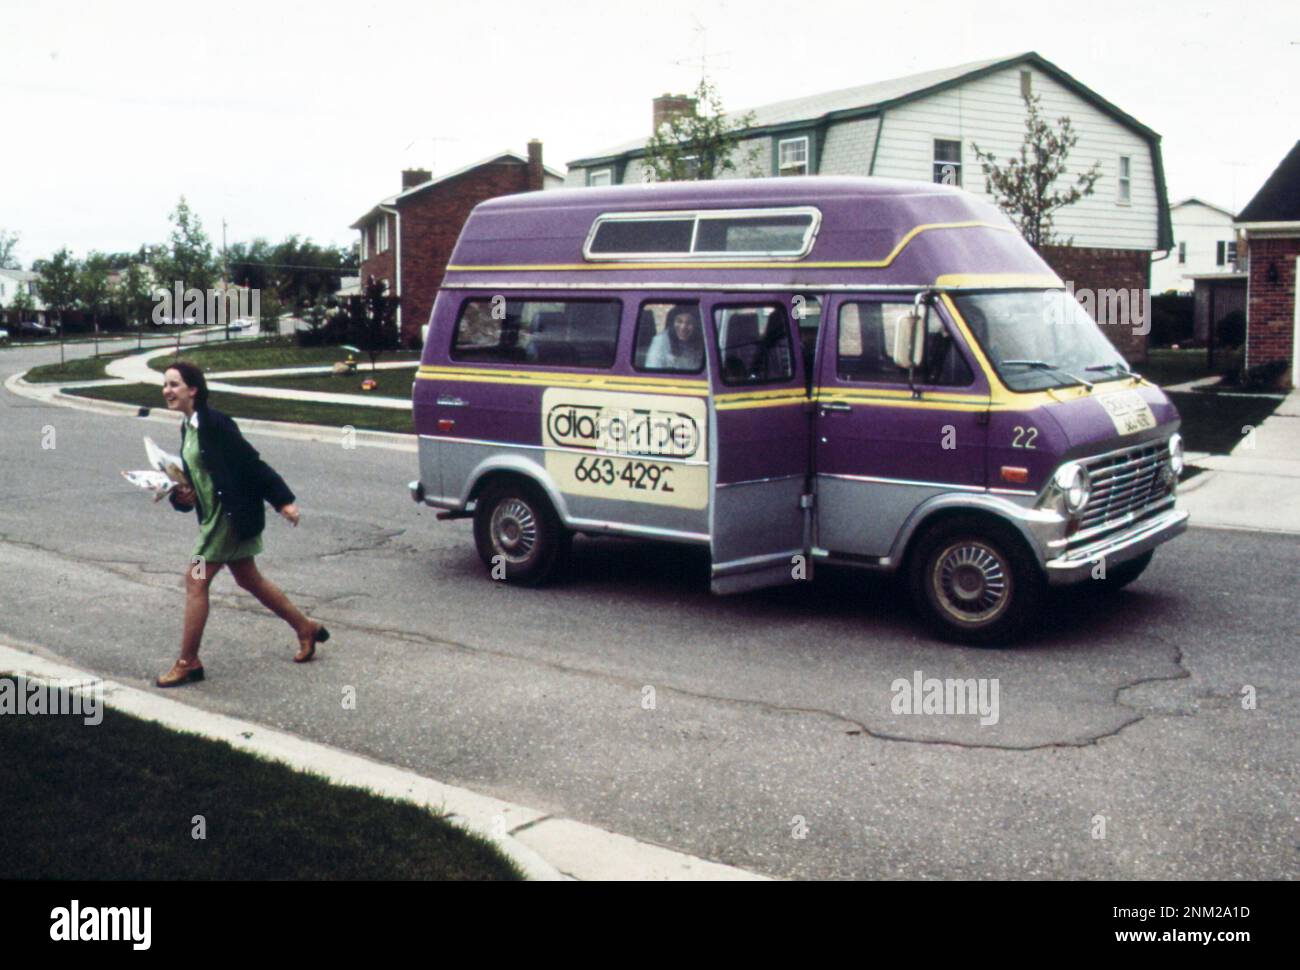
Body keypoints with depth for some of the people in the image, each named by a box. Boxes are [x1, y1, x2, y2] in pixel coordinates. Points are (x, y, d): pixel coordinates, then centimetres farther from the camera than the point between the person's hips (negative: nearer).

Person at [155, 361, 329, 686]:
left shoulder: (214, 423, -17)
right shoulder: (188, 427, 10)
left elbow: (251, 463, -18)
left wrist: (283, 500, -19)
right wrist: (182, 495, -2)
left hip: (231, 514, -10)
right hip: (215, 515, 10)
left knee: (195, 582, -6)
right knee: (249, 580, 18)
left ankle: (188, 663, 4)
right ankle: (306, 628, 30)